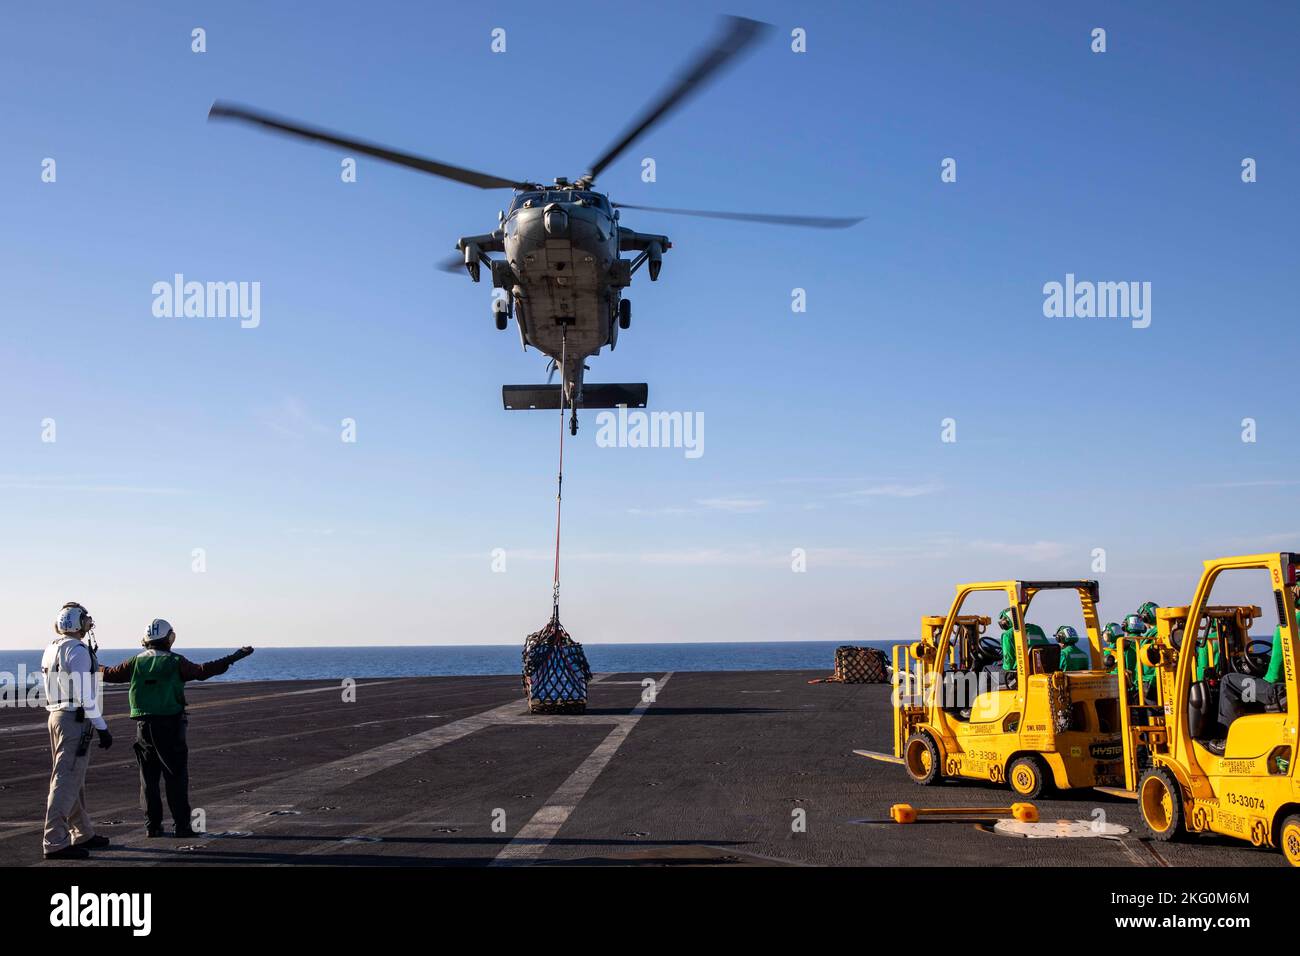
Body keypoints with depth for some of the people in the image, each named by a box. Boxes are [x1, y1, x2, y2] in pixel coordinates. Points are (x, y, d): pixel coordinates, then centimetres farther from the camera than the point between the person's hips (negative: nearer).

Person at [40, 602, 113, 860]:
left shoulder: (51, 650, 13)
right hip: (75, 720, -9)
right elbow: (85, 695, -19)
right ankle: (55, 842, -9)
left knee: (73, 780, 17)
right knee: (66, 781, -8)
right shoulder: (78, 650, -14)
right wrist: (102, 728, -16)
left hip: (55, 715, 9)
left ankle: (83, 834, 27)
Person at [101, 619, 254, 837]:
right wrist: (232, 659, -13)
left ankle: (153, 825, 12)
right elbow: (202, 671, -16)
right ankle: (182, 825, 1)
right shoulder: (175, 662, -7)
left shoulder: (136, 662, 4)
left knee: (149, 778, 12)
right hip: (170, 725, -4)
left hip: (144, 726, 4)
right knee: (176, 777, 2)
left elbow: (111, 674, 15)